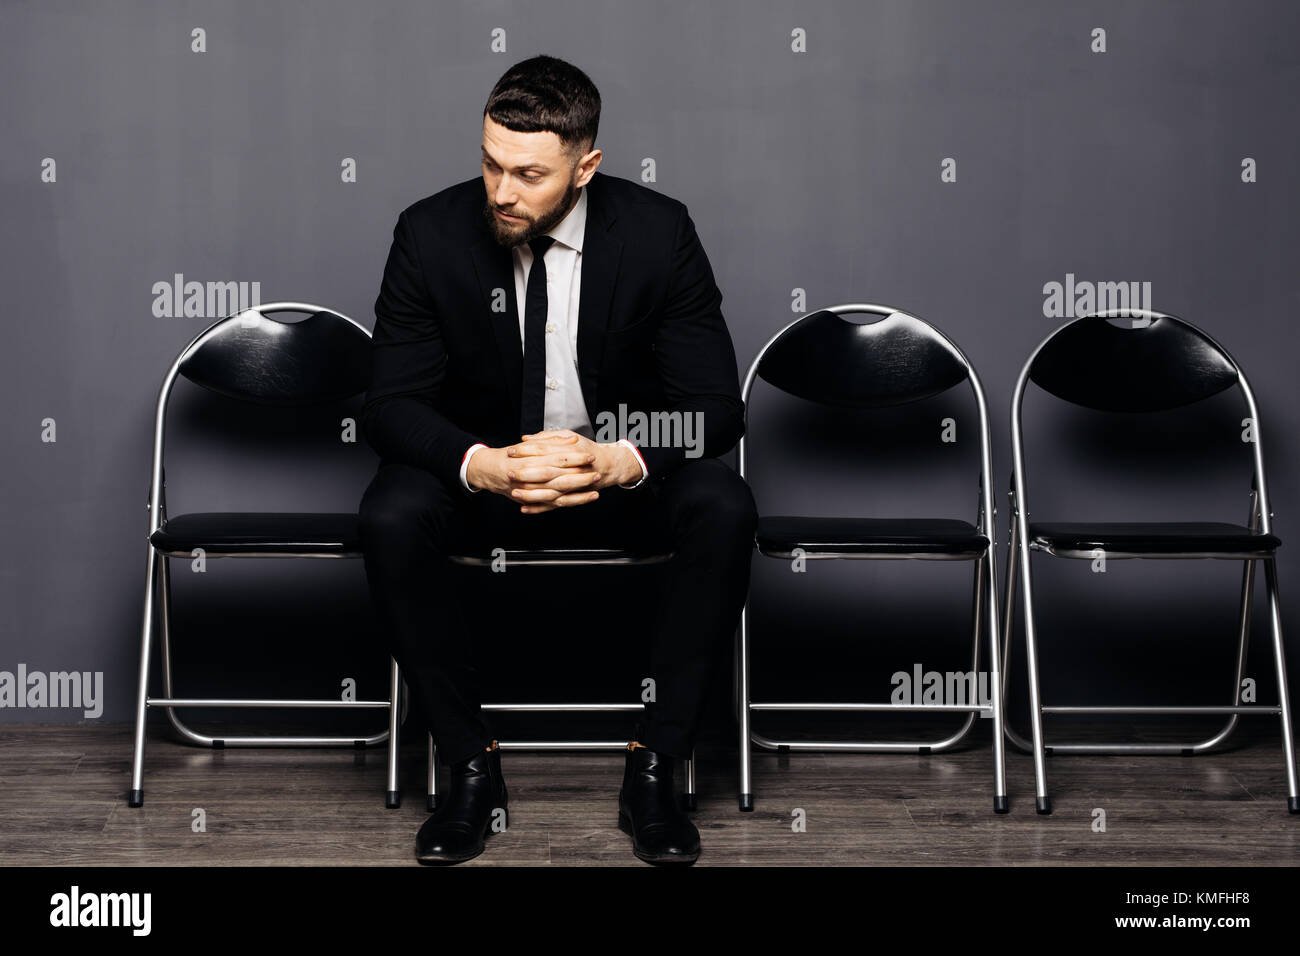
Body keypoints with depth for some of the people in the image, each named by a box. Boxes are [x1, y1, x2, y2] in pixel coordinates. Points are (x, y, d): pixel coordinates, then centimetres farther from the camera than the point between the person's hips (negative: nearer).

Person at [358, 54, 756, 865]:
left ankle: (654, 769, -17)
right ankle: (473, 767, -15)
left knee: (724, 509, -30)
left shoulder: (659, 231, -14)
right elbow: (392, 403, -12)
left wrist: (617, 461, -36)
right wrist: (481, 465, -34)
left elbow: (715, 407, -15)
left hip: (623, 474, 0)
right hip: (481, 471, 1)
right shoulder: (432, 234, -12)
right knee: (391, 518, -30)